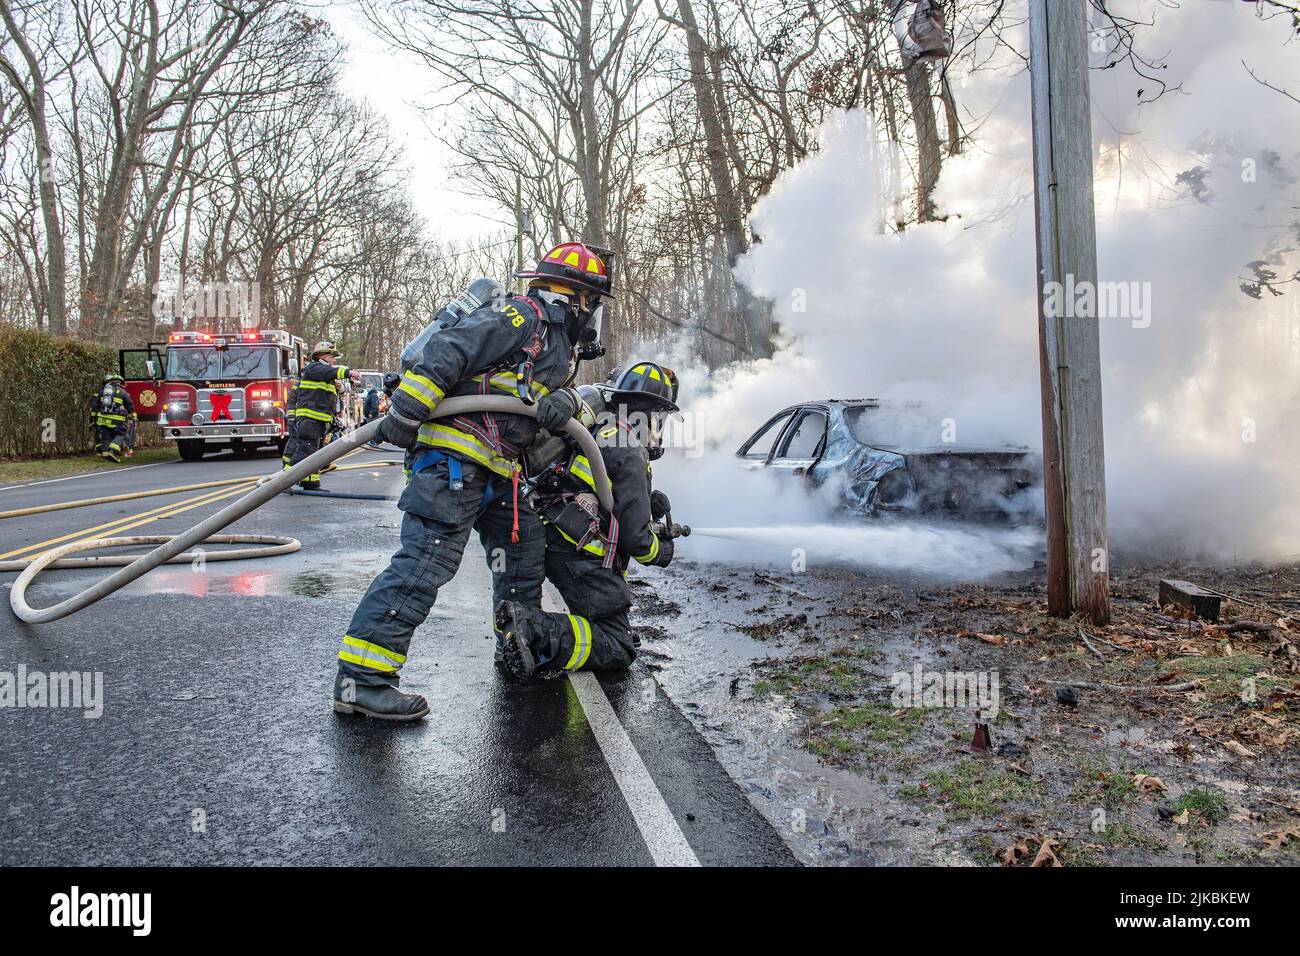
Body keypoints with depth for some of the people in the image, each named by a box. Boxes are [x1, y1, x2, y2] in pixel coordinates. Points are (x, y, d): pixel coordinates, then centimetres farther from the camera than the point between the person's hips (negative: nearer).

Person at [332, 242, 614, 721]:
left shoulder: (558, 344, 22)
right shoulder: (522, 316, -10)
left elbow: (558, 390, 13)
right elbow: (447, 349, -18)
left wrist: (562, 401, -12)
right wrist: (406, 412, -22)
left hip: (491, 468, 10)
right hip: (452, 452, -10)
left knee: (524, 542, 17)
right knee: (427, 559, -17)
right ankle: (361, 678, -16)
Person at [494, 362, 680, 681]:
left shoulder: (596, 431, 14)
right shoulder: (629, 453, -15)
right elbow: (634, 535, -15)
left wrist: (647, 502, 10)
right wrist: (661, 552, 6)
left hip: (557, 546, 10)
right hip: (583, 559, -10)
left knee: (612, 623, 21)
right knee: (619, 649, -3)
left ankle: (526, 622, 4)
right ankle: (540, 633, -24)